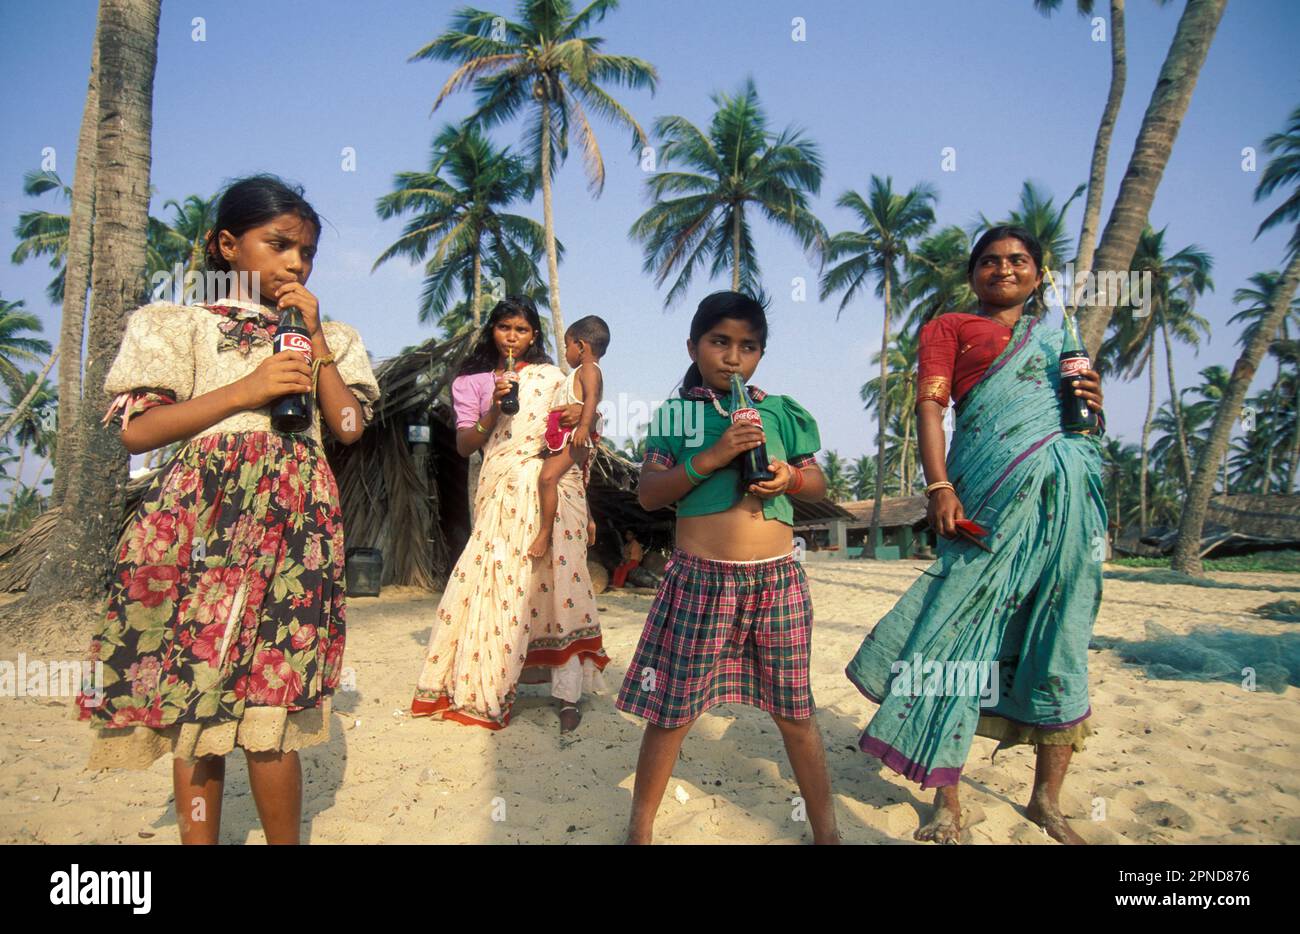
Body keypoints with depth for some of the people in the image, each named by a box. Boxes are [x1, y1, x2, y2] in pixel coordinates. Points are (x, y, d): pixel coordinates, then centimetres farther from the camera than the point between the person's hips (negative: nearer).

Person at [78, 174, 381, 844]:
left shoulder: (327, 337, 19)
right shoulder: (176, 325, 12)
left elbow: (350, 426, 6)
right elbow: (136, 431, 0)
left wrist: (316, 339, 3)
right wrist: (246, 390, -8)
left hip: (294, 522, 1)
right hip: (197, 521, 0)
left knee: (269, 702, -5)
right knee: (191, 696, 1)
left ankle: (284, 838, 8)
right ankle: (198, 837, 12)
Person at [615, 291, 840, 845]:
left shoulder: (782, 412, 9)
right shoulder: (674, 414, 3)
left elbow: (818, 483, 17)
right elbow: (648, 494, -4)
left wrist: (791, 478, -6)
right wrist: (711, 457, -16)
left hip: (778, 579, 2)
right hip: (701, 579, -2)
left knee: (794, 711, 13)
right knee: (672, 711, 7)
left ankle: (826, 830, 30)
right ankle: (640, 828, 26)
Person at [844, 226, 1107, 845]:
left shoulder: (1059, 337, 24)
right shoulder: (949, 328, 11)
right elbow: (930, 404, -2)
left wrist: (1092, 404, 3)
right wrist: (939, 486, -16)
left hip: (1069, 489, 5)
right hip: (990, 491, -4)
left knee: (1059, 637, 5)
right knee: (965, 622, -6)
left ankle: (1048, 799, 19)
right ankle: (947, 802, 4)